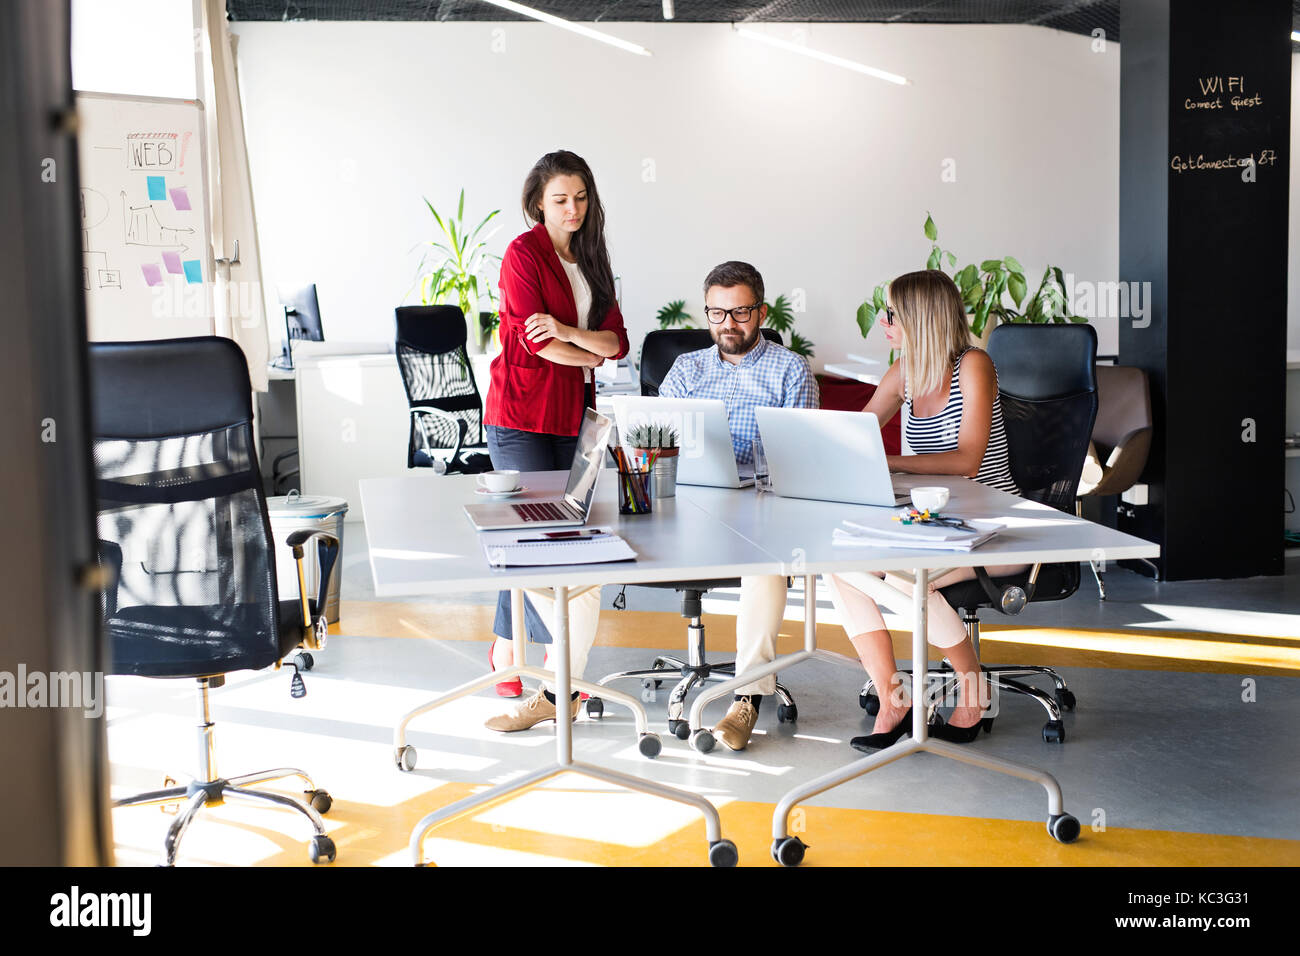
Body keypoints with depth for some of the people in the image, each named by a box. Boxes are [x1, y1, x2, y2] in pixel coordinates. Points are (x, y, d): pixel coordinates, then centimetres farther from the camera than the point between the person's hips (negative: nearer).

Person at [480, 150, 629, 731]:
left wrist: (565, 331, -15)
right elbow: (535, 342, -15)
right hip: (520, 416, -6)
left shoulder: (591, 260, 14)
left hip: (569, 416, 6)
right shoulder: (523, 253, -6)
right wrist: (594, 355, -1)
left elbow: (618, 341, 4)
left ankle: (506, 650, 22)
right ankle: (561, 685, -3)